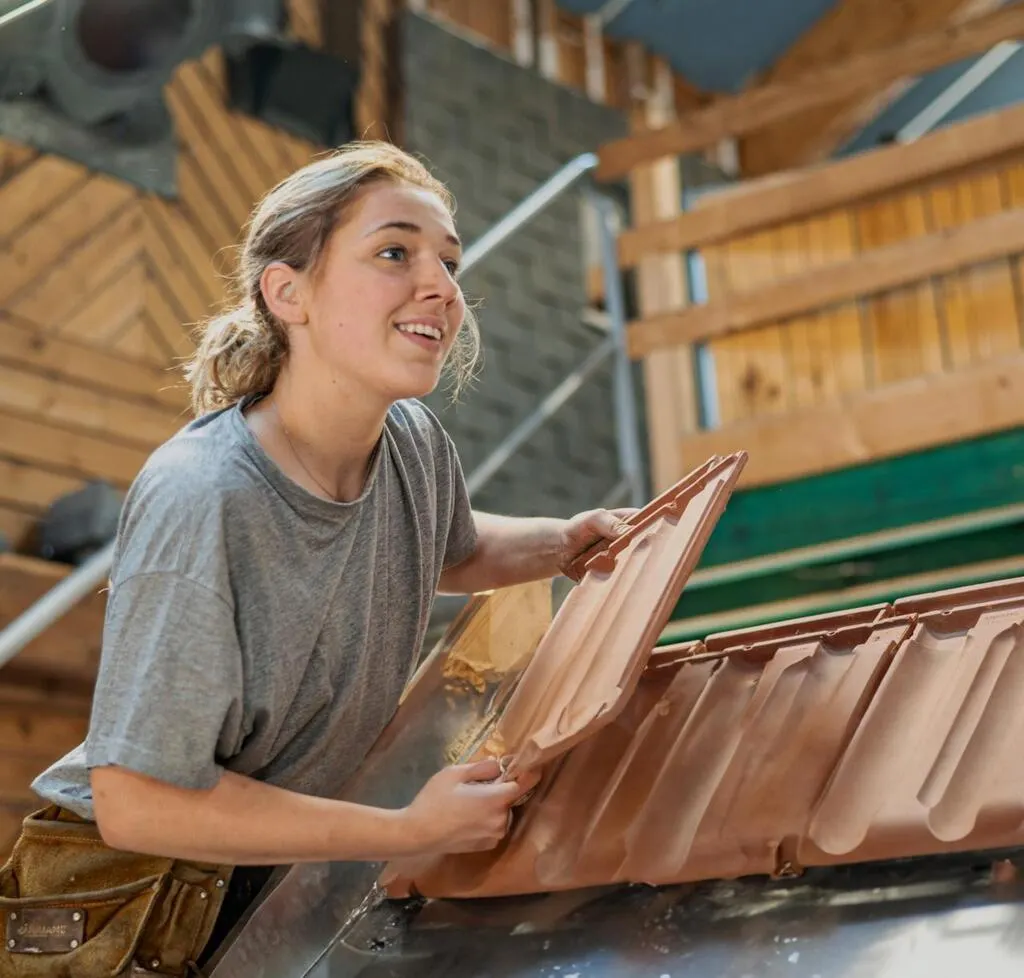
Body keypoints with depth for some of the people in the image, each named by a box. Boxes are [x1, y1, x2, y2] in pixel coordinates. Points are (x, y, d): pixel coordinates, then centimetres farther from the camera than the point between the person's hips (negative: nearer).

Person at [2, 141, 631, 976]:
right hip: (127, 893, -6)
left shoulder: (415, 446, -9)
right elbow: (139, 805, -29)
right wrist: (412, 831, -27)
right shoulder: (203, 501, -31)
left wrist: (560, 545, -3)